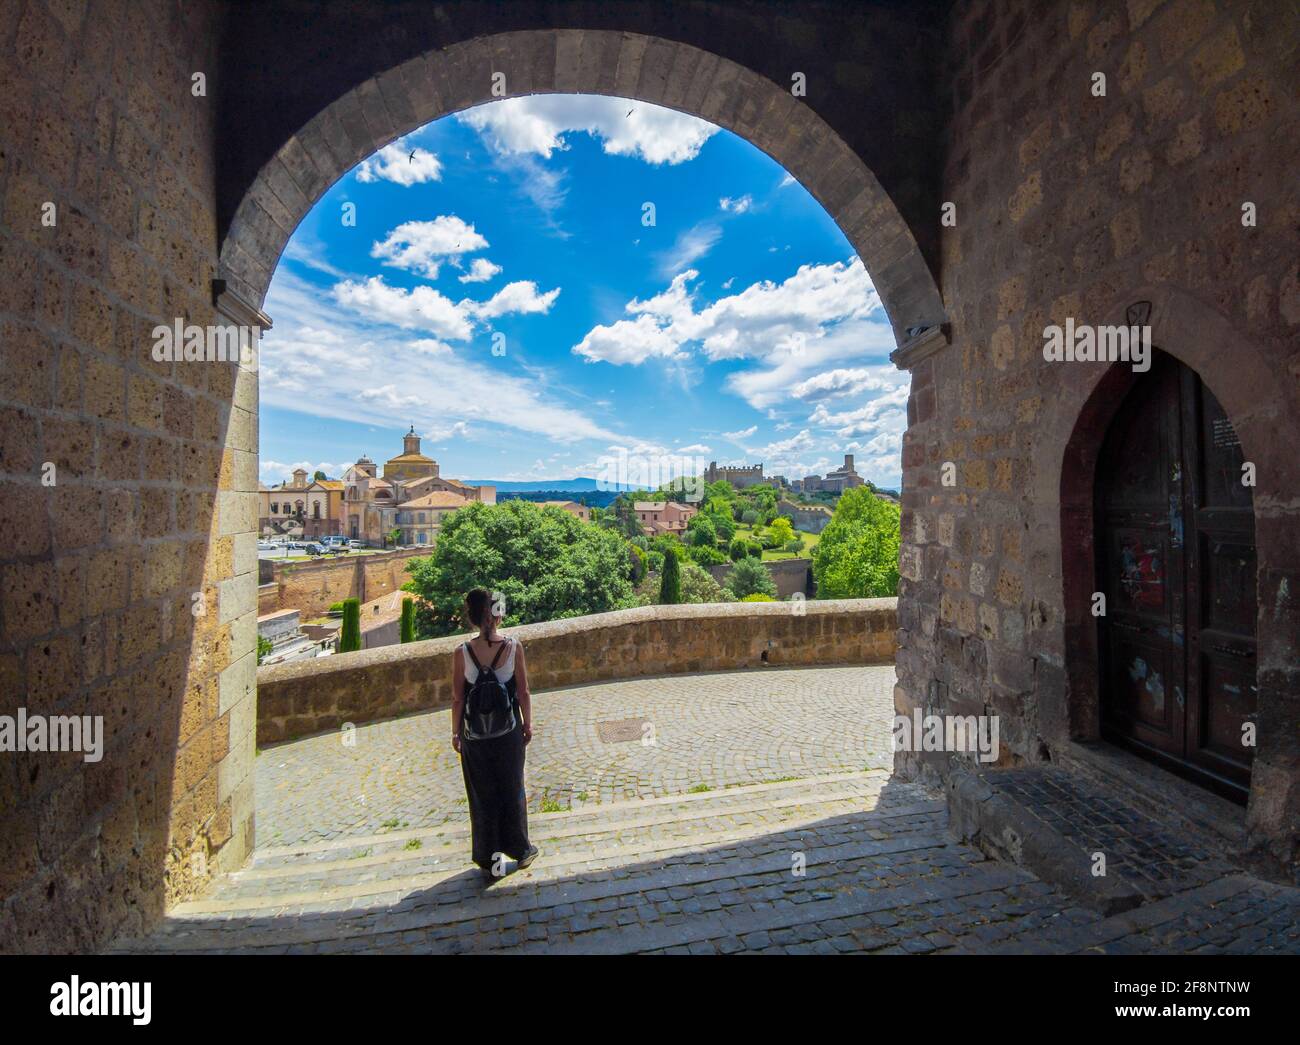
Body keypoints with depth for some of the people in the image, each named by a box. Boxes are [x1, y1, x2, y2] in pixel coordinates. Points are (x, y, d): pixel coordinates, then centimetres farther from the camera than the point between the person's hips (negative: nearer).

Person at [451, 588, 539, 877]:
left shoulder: (461, 653, -16)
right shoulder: (514, 647, -17)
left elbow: (458, 699, -8)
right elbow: (523, 693, -9)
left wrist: (455, 732, 6)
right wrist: (528, 724, 6)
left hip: (475, 734, 0)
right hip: (509, 732, 0)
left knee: (482, 795, 18)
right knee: (512, 789, 19)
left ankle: (489, 858, 32)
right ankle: (520, 849, 36)